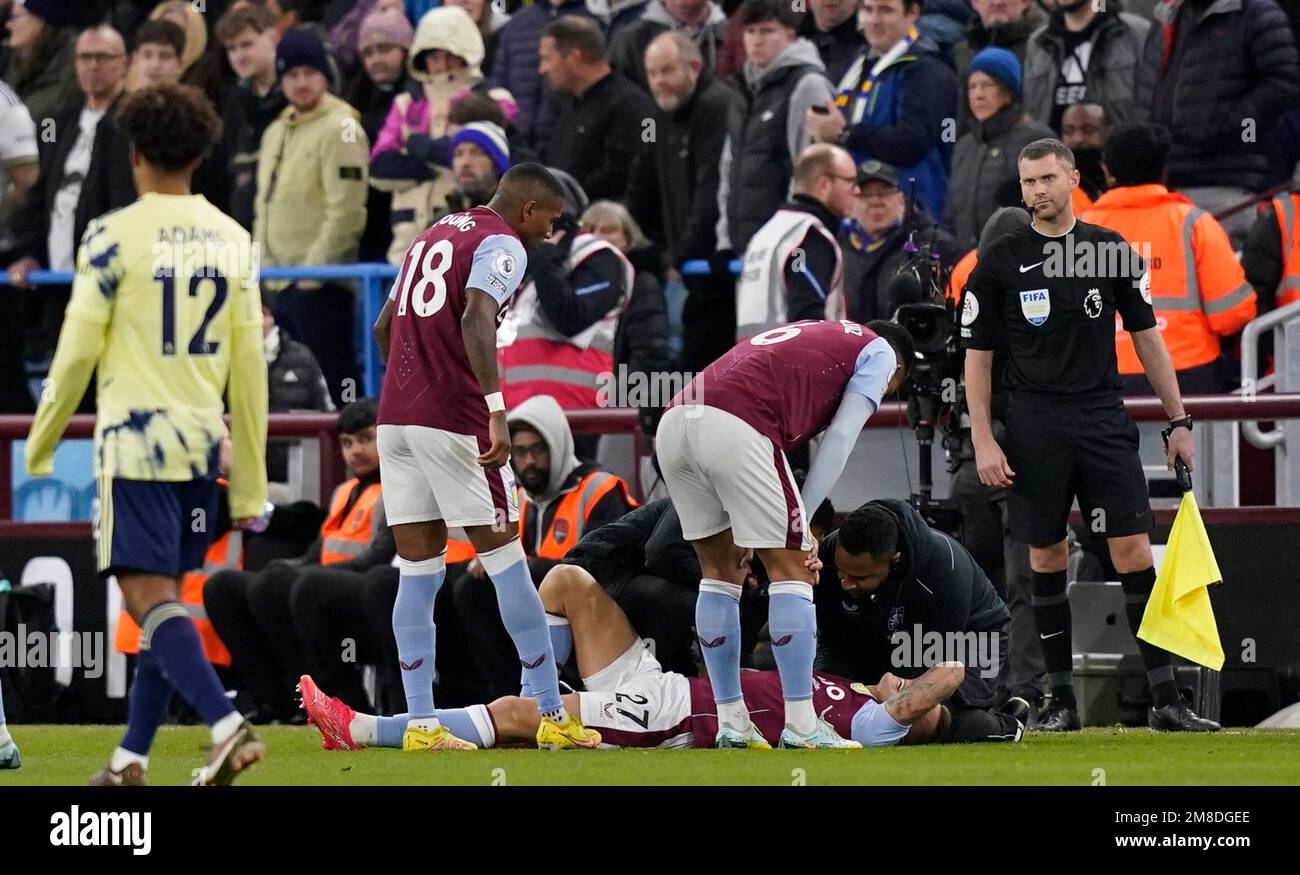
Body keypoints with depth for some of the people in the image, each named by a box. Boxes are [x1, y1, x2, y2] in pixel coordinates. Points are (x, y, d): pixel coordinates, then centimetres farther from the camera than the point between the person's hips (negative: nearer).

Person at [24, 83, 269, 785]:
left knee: (149, 598, -9)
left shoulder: (113, 235, -8)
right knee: (163, 598, 13)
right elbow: (250, 365, 9)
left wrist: (40, 444, 7)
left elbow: (78, 351, -7)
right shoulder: (231, 239, 7)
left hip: (136, 437, -6)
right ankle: (131, 758, 16)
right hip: (203, 441, 6)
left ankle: (226, 724, -27)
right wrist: (249, 484, 14)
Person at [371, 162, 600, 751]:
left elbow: (384, 326, 28)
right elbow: (476, 320, -22)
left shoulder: (434, 235, 21)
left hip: (395, 416, 8)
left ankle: (420, 724, 2)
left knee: (419, 573, 6)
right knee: (506, 564, 0)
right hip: (453, 420, -8)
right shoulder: (503, 245, -5)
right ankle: (553, 715, 4)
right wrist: (496, 411, -29)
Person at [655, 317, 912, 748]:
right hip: (734, 427, -7)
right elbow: (839, 439, 8)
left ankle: (731, 724, 19)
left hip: (673, 422, 7)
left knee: (721, 570, 18)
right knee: (789, 568, 3)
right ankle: (801, 725, 2)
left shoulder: (806, 337, 39)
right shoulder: (879, 351, 20)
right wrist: (802, 521, 9)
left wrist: (793, 533, 25)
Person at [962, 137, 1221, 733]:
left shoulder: (1112, 252, 7)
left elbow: (1147, 338, 12)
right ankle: (1062, 700, 10)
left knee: (1133, 550, -7)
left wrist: (1179, 422, 8)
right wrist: (983, 442, -4)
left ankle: (1166, 700, -7)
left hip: (1104, 420, 0)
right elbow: (977, 356, 4)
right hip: (1034, 426, 0)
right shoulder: (1000, 262, 3)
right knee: (1046, 559, 3)